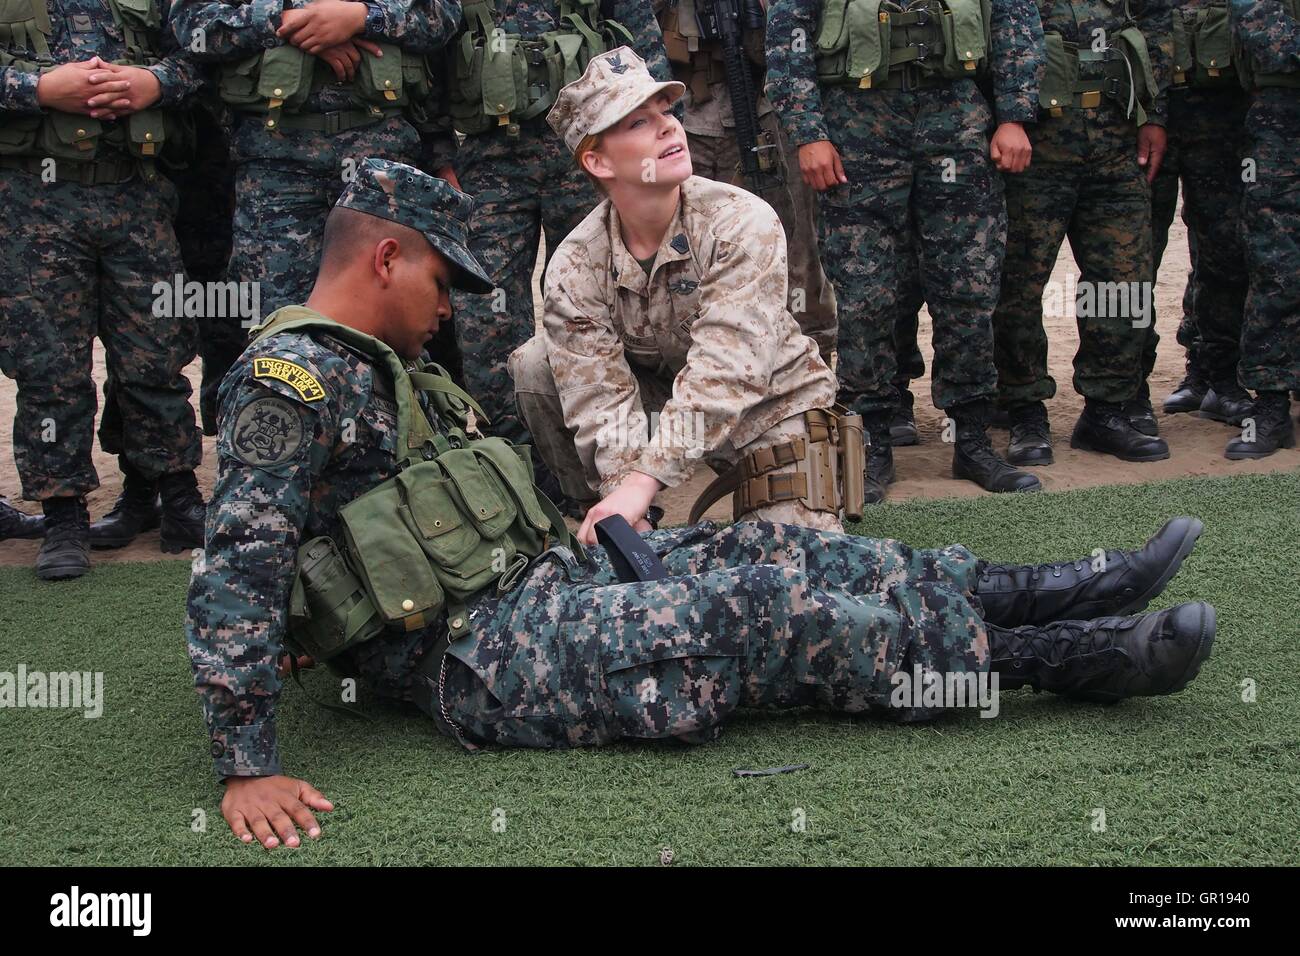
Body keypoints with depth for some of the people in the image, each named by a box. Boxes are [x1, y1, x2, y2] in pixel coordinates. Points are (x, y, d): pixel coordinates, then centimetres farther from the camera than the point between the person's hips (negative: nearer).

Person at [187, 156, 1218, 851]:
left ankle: (1062, 589, 2)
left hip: (550, 577, 10)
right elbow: (237, 565, -22)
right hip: (489, 656, -10)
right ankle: (1054, 658, -7)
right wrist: (249, 764, -26)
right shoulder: (293, 375, -14)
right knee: (764, 611, -17)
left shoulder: (375, 370, 18)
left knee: (768, 551, 0)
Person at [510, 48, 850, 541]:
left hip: (772, 408, -2)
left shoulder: (743, 223, -27)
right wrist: (621, 491, -40)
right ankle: (601, 521, 0)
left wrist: (643, 482, -45)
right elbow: (600, 401, -23)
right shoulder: (573, 267, -16)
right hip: (660, 392, 3)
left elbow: (724, 374, -37)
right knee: (533, 365, -15)